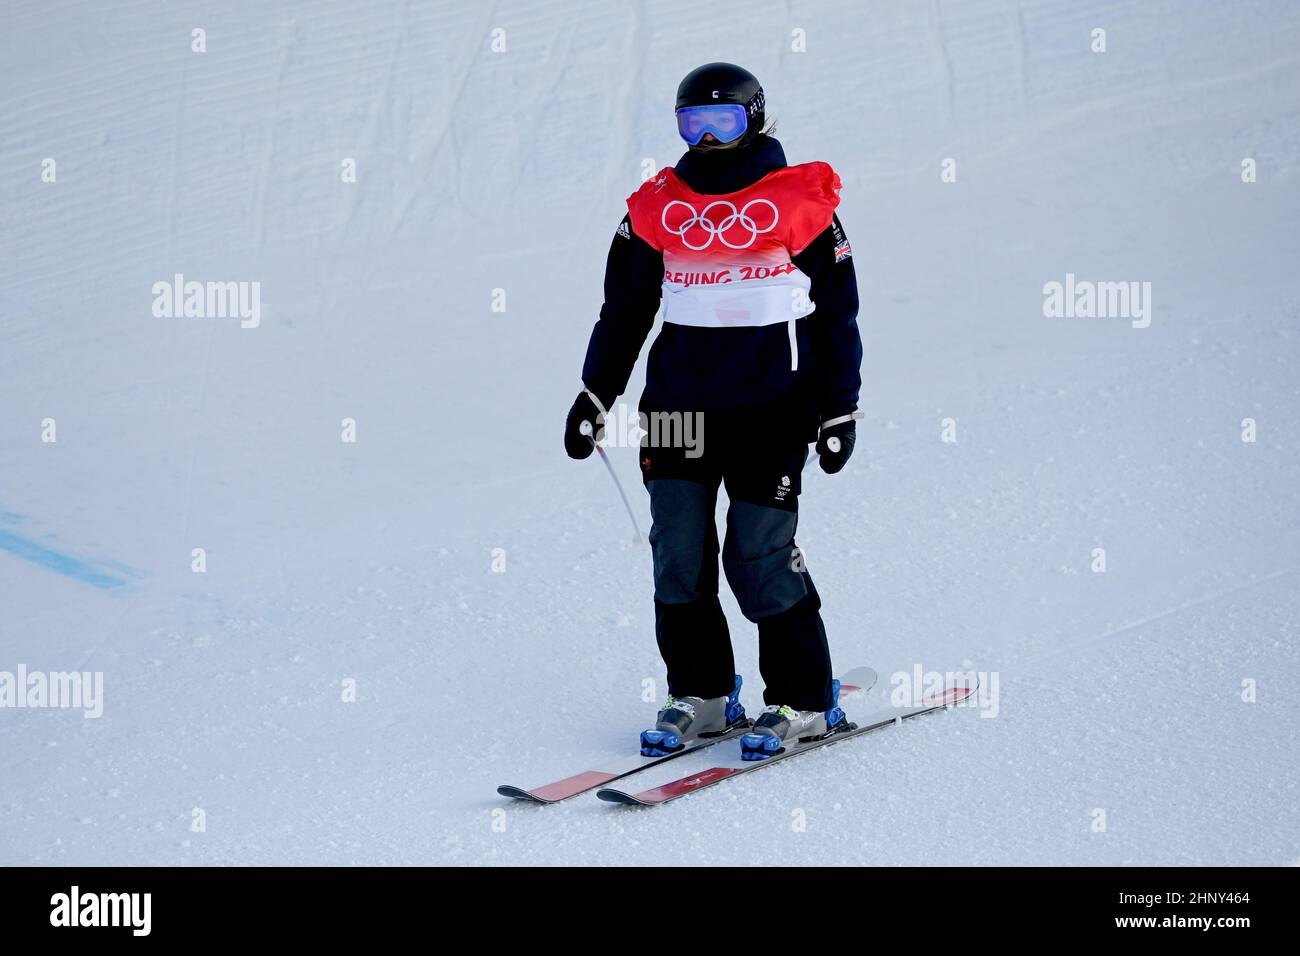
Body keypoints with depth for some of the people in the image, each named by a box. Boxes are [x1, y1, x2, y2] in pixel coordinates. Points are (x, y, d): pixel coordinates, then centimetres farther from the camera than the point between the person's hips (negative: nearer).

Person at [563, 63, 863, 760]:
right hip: (680, 404, 4)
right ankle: (699, 693, 15)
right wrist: (594, 396, 10)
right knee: (678, 552, 1)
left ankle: (803, 701, 7)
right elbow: (623, 310, 16)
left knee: (759, 556, -7)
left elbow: (836, 315, 5)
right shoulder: (657, 206, 10)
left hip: (771, 408, -4)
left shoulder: (801, 200, 2)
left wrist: (838, 412, 3)